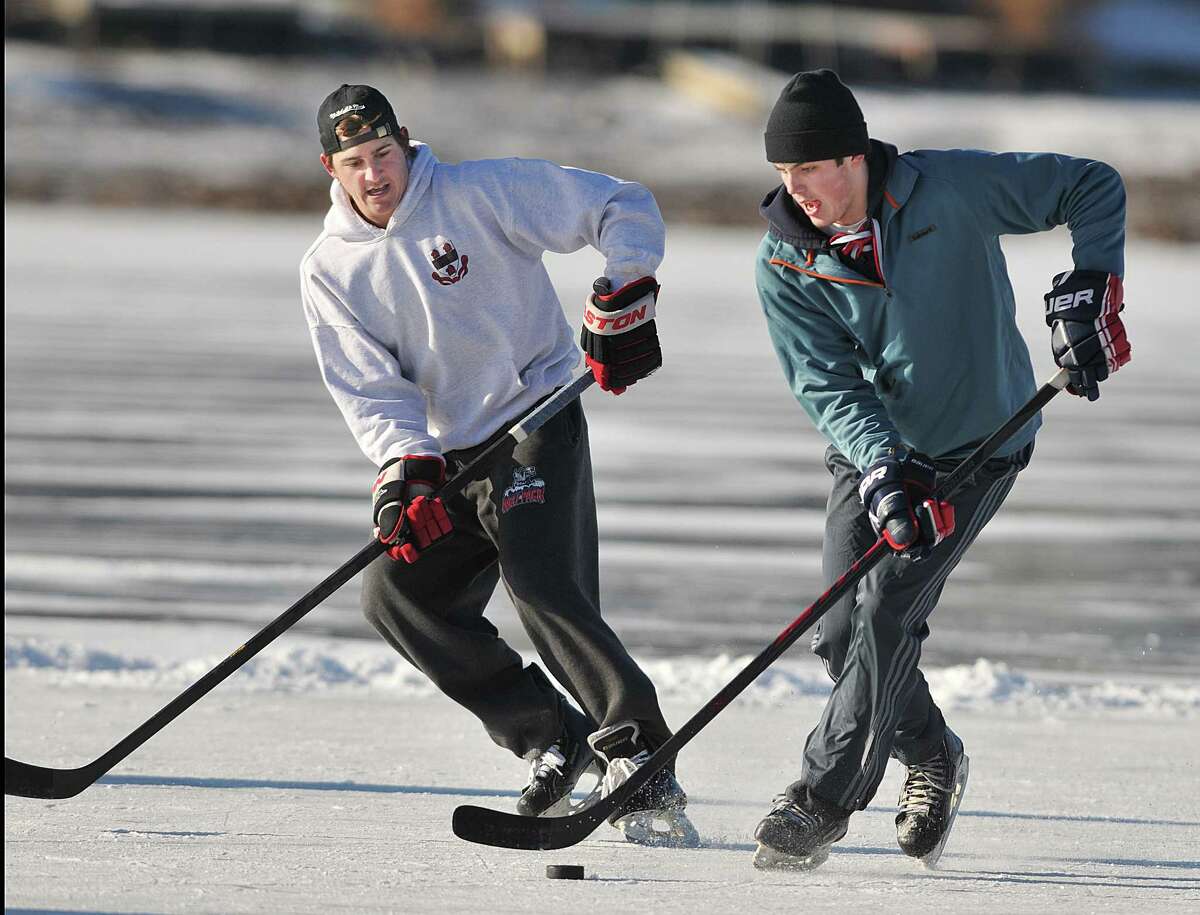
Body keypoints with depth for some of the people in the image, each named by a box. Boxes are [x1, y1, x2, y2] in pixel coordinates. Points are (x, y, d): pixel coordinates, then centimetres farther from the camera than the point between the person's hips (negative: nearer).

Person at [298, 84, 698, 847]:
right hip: (451, 453, 7)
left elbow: (624, 208, -7)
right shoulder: (330, 269, 5)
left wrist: (624, 302, -19)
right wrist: (407, 467, -19)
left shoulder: (480, 195, -9)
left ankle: (643, 771, -22)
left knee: (543, 586, -23)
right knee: (397, 593, -4)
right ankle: (554, 741, 3)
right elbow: (369, 389, -2)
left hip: (537, 423, -7)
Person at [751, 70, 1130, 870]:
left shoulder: (952, 190, -19)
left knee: (886, 612, -16)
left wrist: (1091, 290, -20)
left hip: (977, 444, -4)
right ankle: (932, 758, 27)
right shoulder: (786, 263, -10)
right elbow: (827, 383, -14)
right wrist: (881, 472, -29)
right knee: (842, 633, -1)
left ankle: (825, 798, -8)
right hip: (872, 450, 4)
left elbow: (1094, 187, -10)